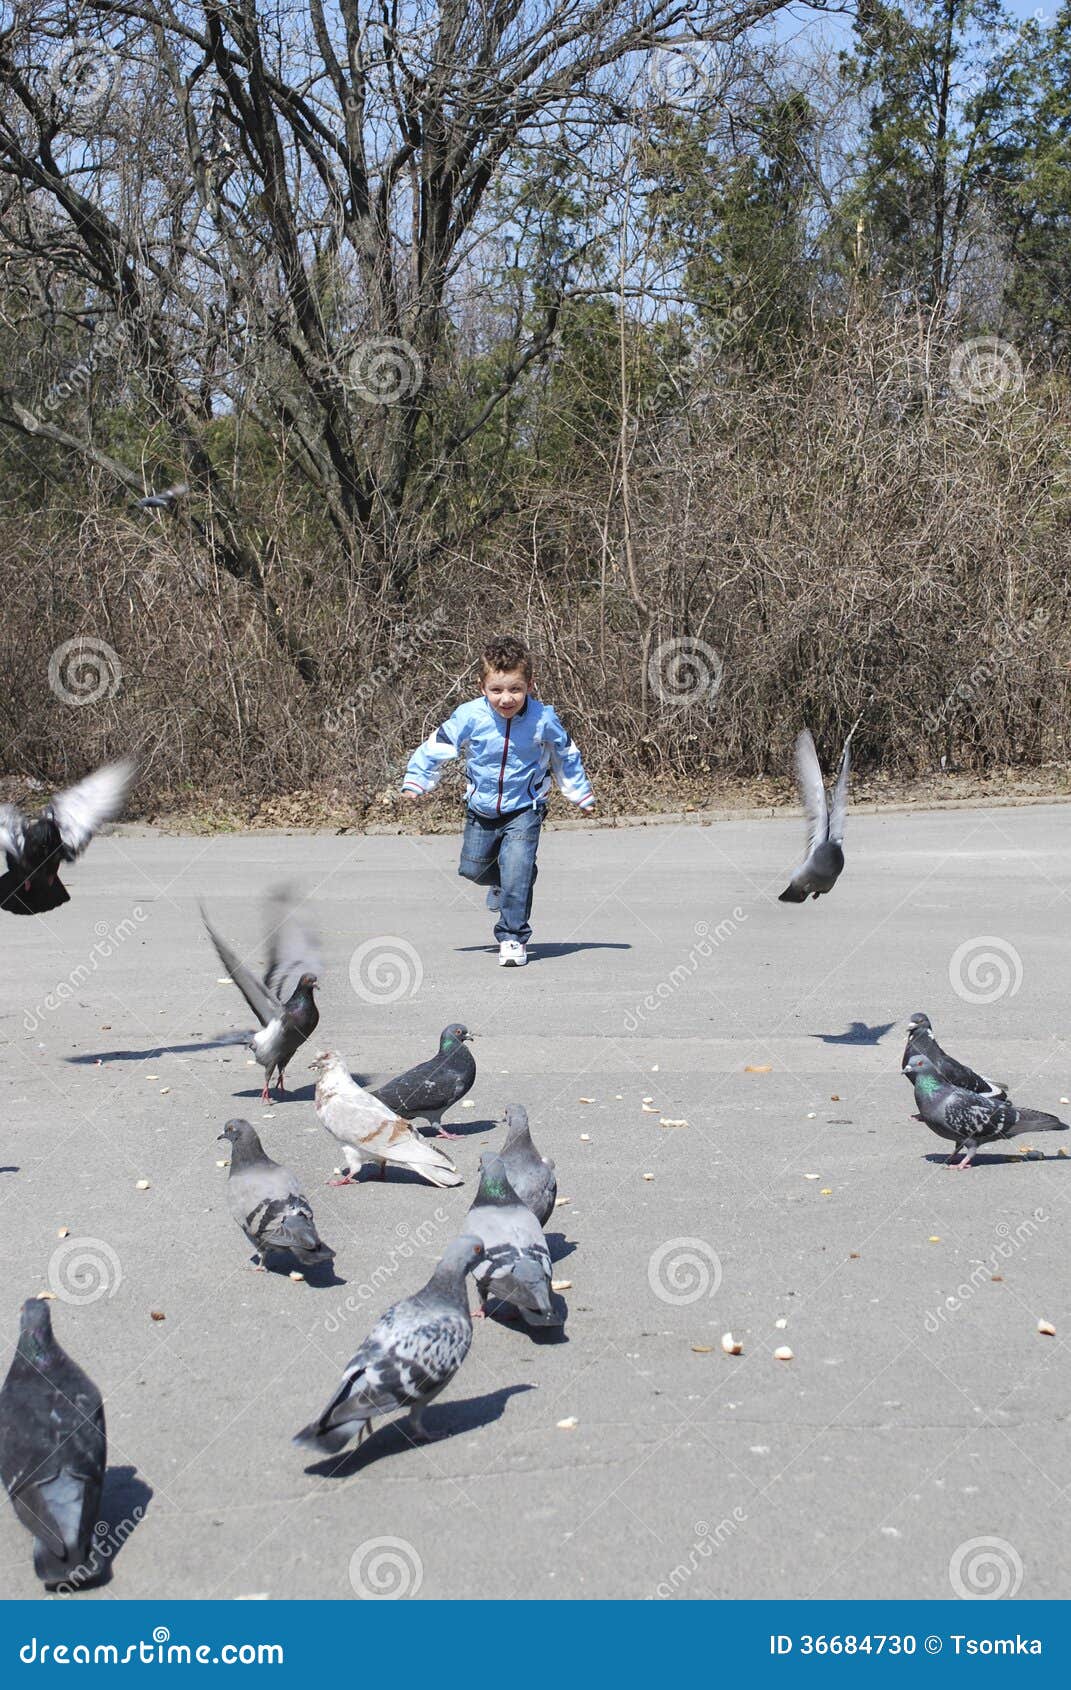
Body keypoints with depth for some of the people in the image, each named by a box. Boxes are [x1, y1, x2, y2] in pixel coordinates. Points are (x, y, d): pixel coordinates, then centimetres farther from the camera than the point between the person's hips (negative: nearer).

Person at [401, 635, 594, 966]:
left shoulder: (543, 720, -18)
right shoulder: (470, 717, -21)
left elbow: (566, 756, 1)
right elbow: (437, 747, -7)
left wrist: (581, 795, 11)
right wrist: (415, 782, -8)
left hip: (524, 809, -3)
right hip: (481, 809, 3)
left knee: (516, 870, -16)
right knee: (472, 868, 15)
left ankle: (513, 938, -3)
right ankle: (502, 883, 50)